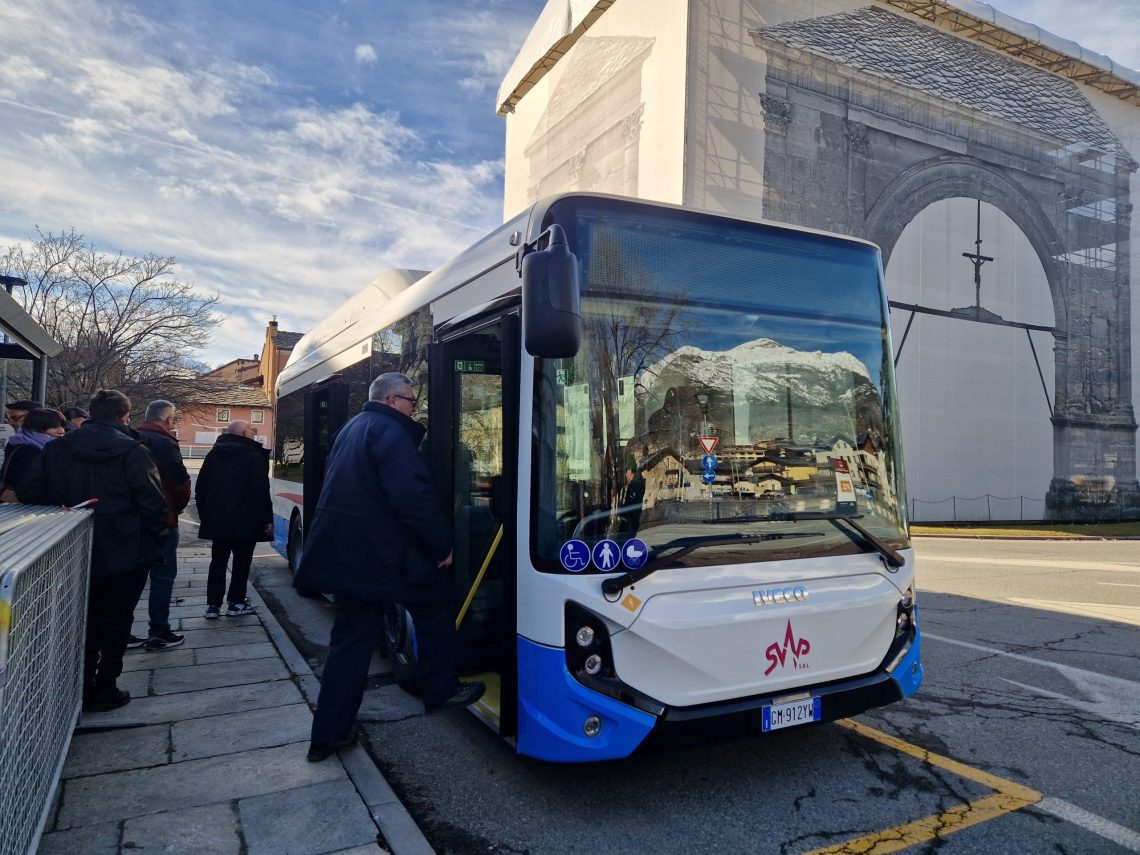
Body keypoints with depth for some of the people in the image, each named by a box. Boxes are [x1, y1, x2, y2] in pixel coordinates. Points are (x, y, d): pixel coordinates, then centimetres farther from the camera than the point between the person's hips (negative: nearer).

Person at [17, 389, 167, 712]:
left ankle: (82, 687, 27)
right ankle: (104, 691, 15)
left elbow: (28, 494, -1)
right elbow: (153, 502, -19)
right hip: (124, 554, -5)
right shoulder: (133, 451, -17)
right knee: (116, 621, 10)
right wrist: (158, 532, -1)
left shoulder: (55, 448, -1)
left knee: (85, 619, 19)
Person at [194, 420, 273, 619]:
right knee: (242, 562, 6)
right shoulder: (254, 456, -10)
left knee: (218, 562, 12)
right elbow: (261, 491, -16)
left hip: (217, 519, 6)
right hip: (245, 521, -6)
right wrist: (267, 519, -11)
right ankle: (236, 603, 9)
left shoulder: (213, 454, 11)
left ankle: (213, 605, 11)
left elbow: (200, 488, 14)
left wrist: (205, 514, 19)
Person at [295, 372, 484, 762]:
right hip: (379, 552, -9)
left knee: (351, 639, 14)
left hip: (343, 551, 9)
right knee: (436, 601, 12)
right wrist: (443, 543, -14)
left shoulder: (352, 428, 18)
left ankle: (328, 734, 16)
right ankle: (442, 689, 22)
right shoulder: (390, 431, -13)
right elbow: (413, 495, -23)